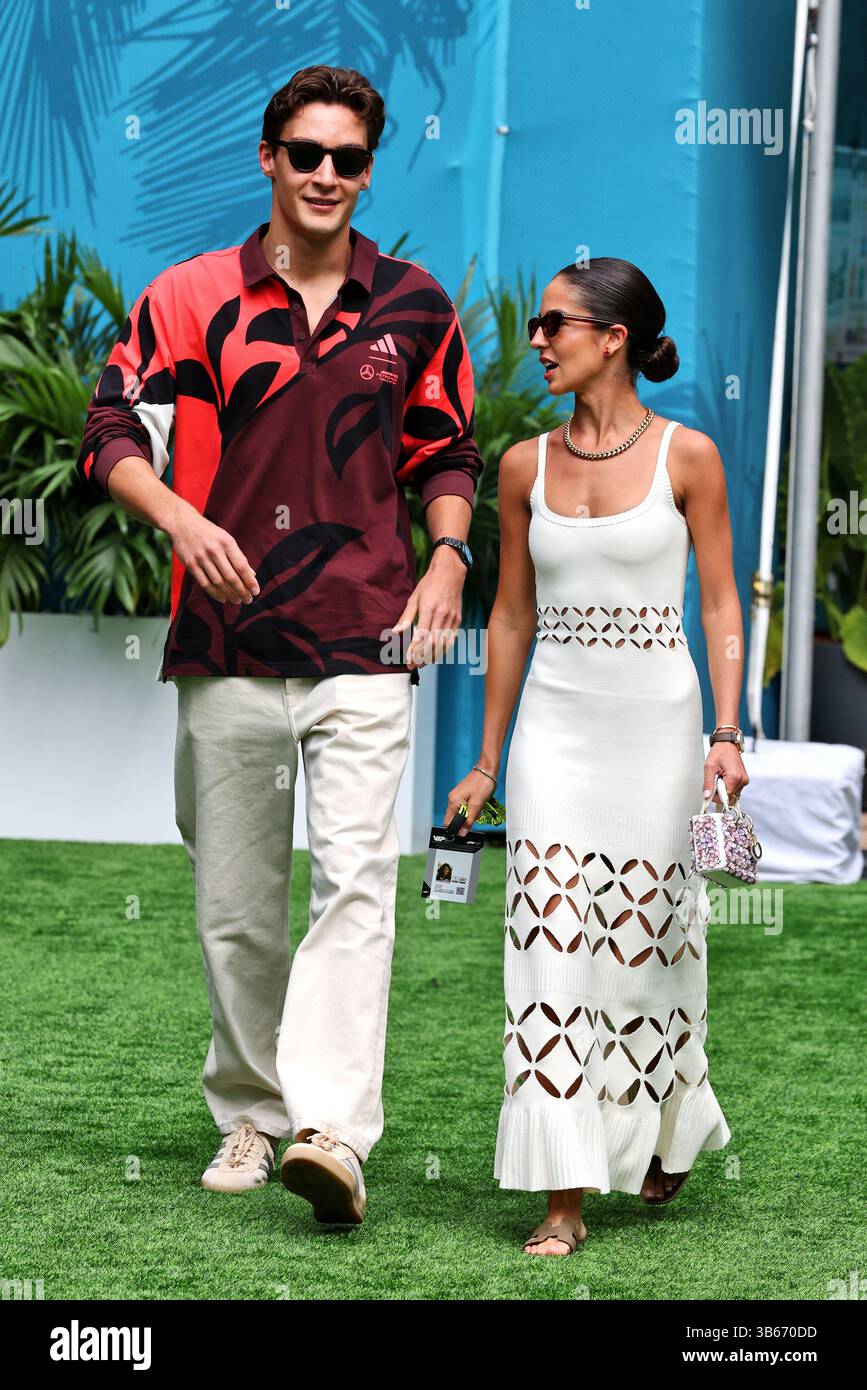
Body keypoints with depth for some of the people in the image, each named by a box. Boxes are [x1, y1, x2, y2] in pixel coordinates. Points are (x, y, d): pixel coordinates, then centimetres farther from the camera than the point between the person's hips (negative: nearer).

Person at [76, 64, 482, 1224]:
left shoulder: (414, 307, 9)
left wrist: (447, 556, 2)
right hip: (228, 645, 1)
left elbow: (446, 452, 20)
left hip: (365, 647, 0)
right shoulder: (191, 298, 4)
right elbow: (113, 434, -1)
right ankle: (249, 1116, 22)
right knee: (234, 904, 8)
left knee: (356, 881, -15)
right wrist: (181, 518, -19)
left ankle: (333, 1130, -22)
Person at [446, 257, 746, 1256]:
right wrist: (487, 761, 13)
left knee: (648, 932, 6)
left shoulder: (686, 455, -3)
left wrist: (728, 734, -11)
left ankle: (668, 1131, 35)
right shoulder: (525, 466, 6)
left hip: (655, 717, -2)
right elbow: (511, 618, 12)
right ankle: (564, 1196, -8)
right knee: (553, 937, -8)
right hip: (555, 722, 2)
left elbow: (722, 608, 0)